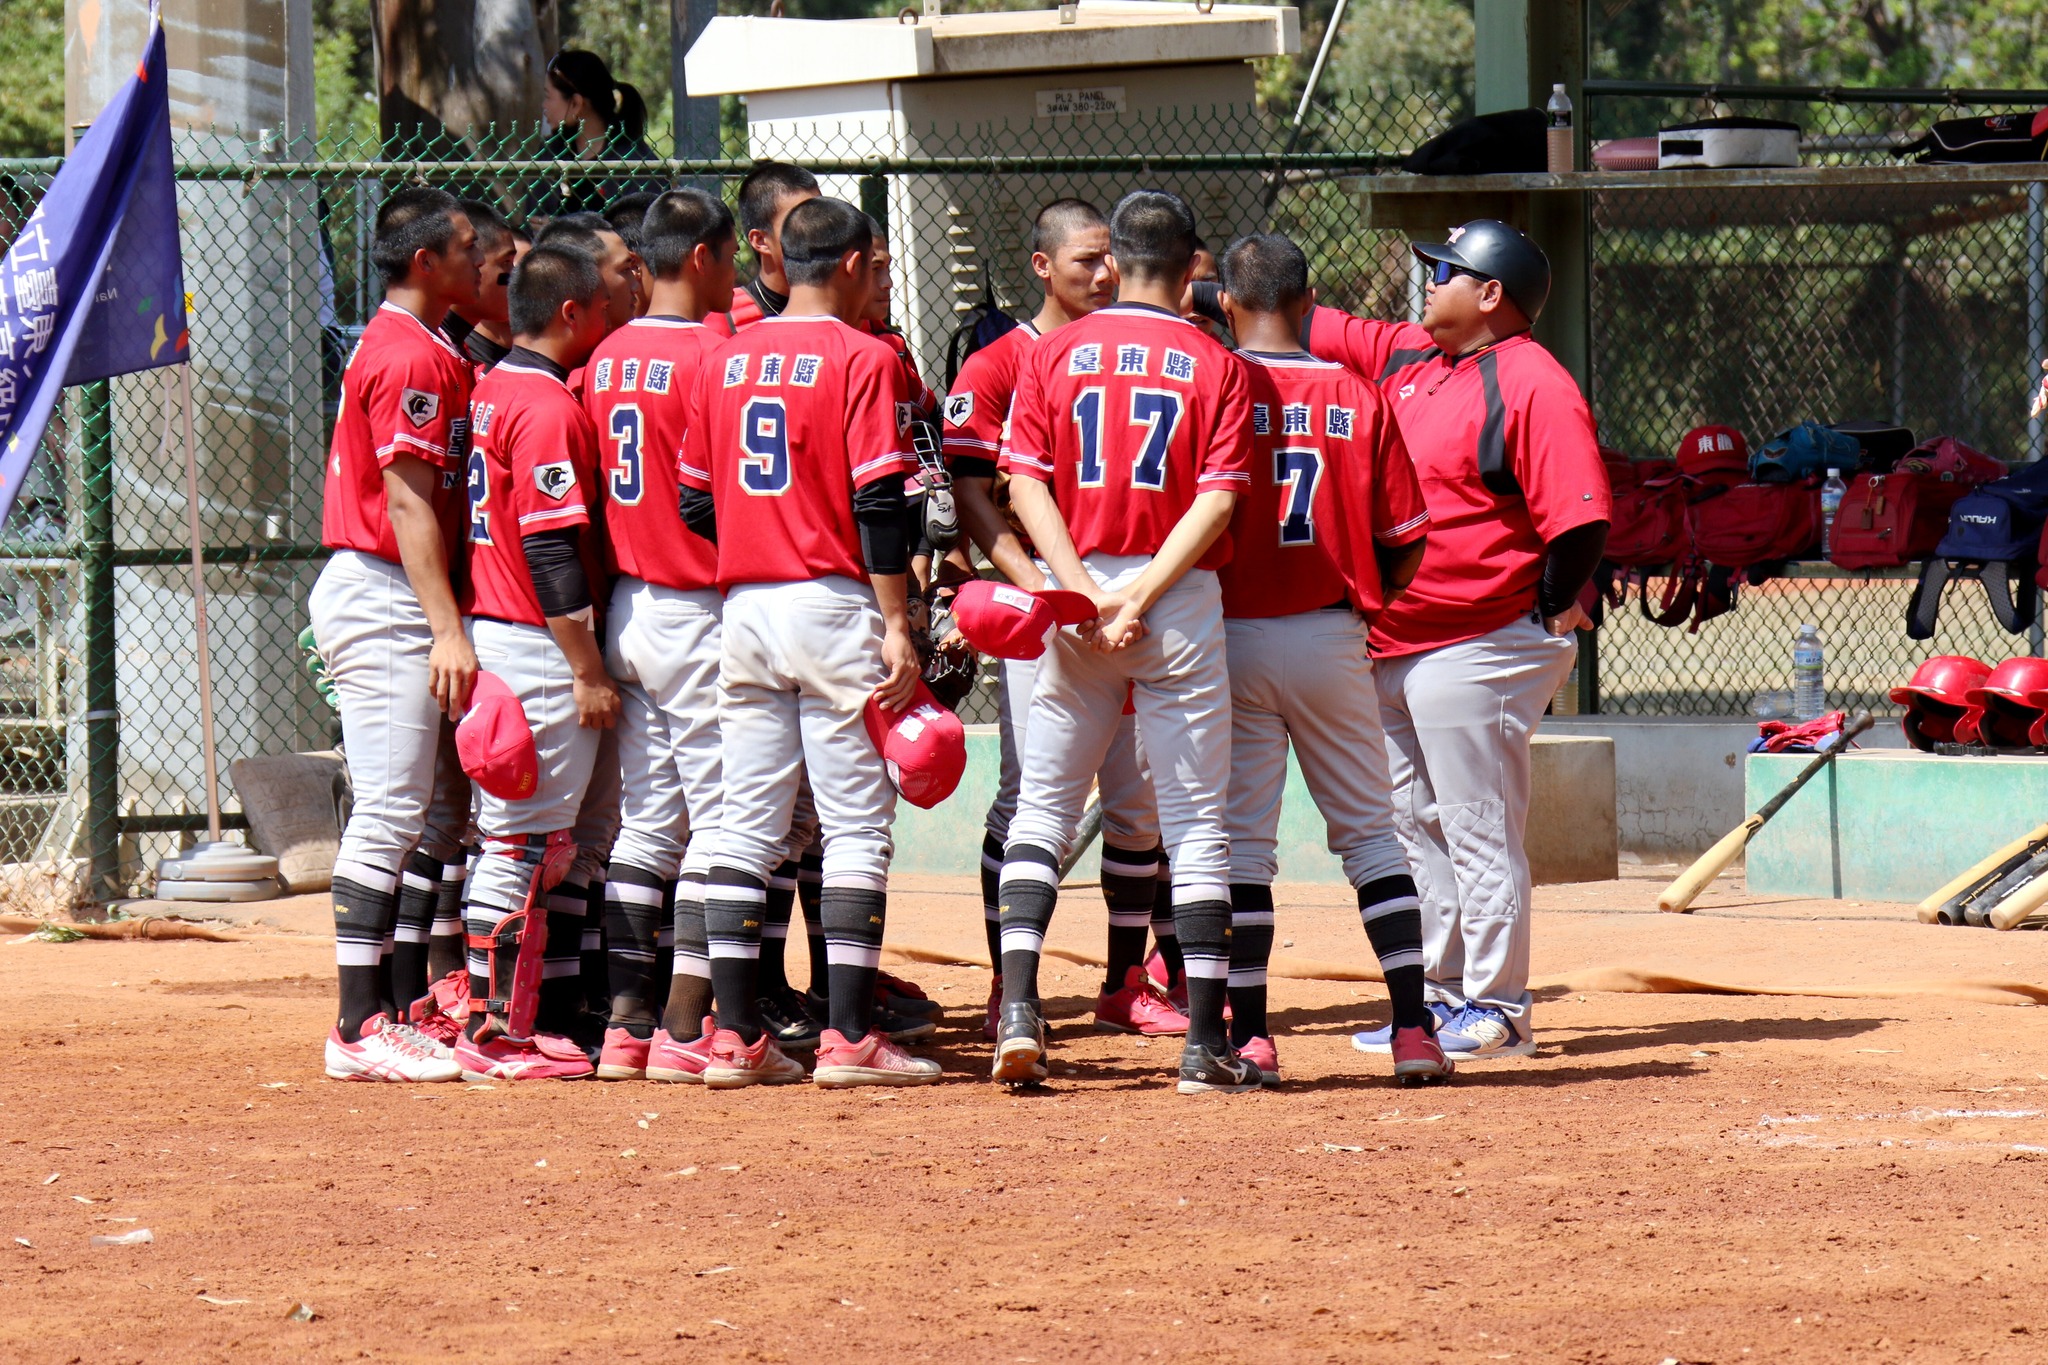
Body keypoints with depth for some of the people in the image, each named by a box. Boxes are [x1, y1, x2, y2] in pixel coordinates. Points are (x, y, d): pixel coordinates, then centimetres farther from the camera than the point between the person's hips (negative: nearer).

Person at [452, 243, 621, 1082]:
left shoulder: (489, 392, 13)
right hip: (539, 644, -10)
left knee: (518, 838, 14)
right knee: (524, 842, -7)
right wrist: (589, 670, -18)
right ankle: (495, 1034, -6)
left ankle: (502, 1025, 17)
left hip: (489, 630, 10)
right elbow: (552, 550, -20)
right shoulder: (550, 408, -15)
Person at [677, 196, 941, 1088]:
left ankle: (735, 1037, 5)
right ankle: (848, 1036, -7)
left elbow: (694, 503, 13)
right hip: (832, 607, -6)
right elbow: (877, 505, -13)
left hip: (744, 606, 6)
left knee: (747, 824, 7)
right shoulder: (862, 358, -7)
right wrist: (897, 627, -11)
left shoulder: (725, 360, 11)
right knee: (856, 823, -2)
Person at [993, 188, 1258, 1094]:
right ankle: (1205, 1044, -1)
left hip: (1071, 599, 1)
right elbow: (1217, 500, -9)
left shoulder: (1055, 354, 4)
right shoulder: (1215, 365, 0)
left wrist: (1084, 589, -10)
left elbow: (1026, 483, -4)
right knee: (1196, 821, 3)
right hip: (1183, 608, -1)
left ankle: (1018, 1009, -7)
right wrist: (1141, 594, -13)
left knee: (1042, 807, 9)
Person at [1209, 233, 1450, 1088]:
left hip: (1230, 634, -2)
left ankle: (1249, 1036, 0)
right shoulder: (1357, 400, 0)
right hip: (1332, 640, 2)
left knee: (1239, 840, 4)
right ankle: (1413, 1027, 2)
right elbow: (1406, 543, 1)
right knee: (1368, 831, 10)